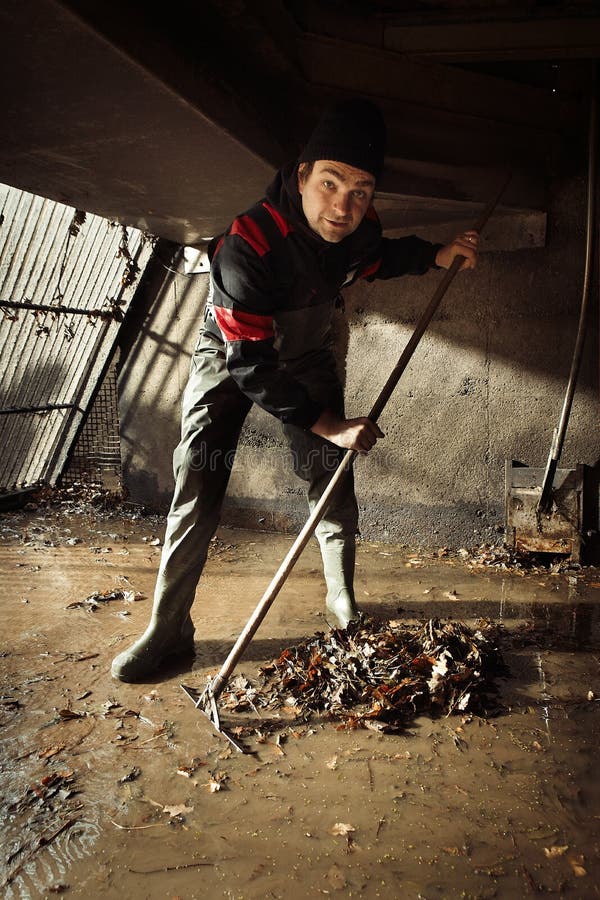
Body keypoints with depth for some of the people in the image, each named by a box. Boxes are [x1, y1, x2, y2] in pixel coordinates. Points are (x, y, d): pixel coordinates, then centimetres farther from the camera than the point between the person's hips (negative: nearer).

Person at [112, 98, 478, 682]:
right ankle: (168, 628, 3)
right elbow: (250, 365, -34)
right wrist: (326, 423, -33)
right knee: (197, 489, -10)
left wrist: (435, 256, -5)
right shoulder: (248, 245, -37)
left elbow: (376, 259, 12)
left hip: (305, 356, 5)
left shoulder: (359, 225, -17)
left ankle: (342, 601, 22)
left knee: (332, 481, 1)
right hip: (230, 359, -4)